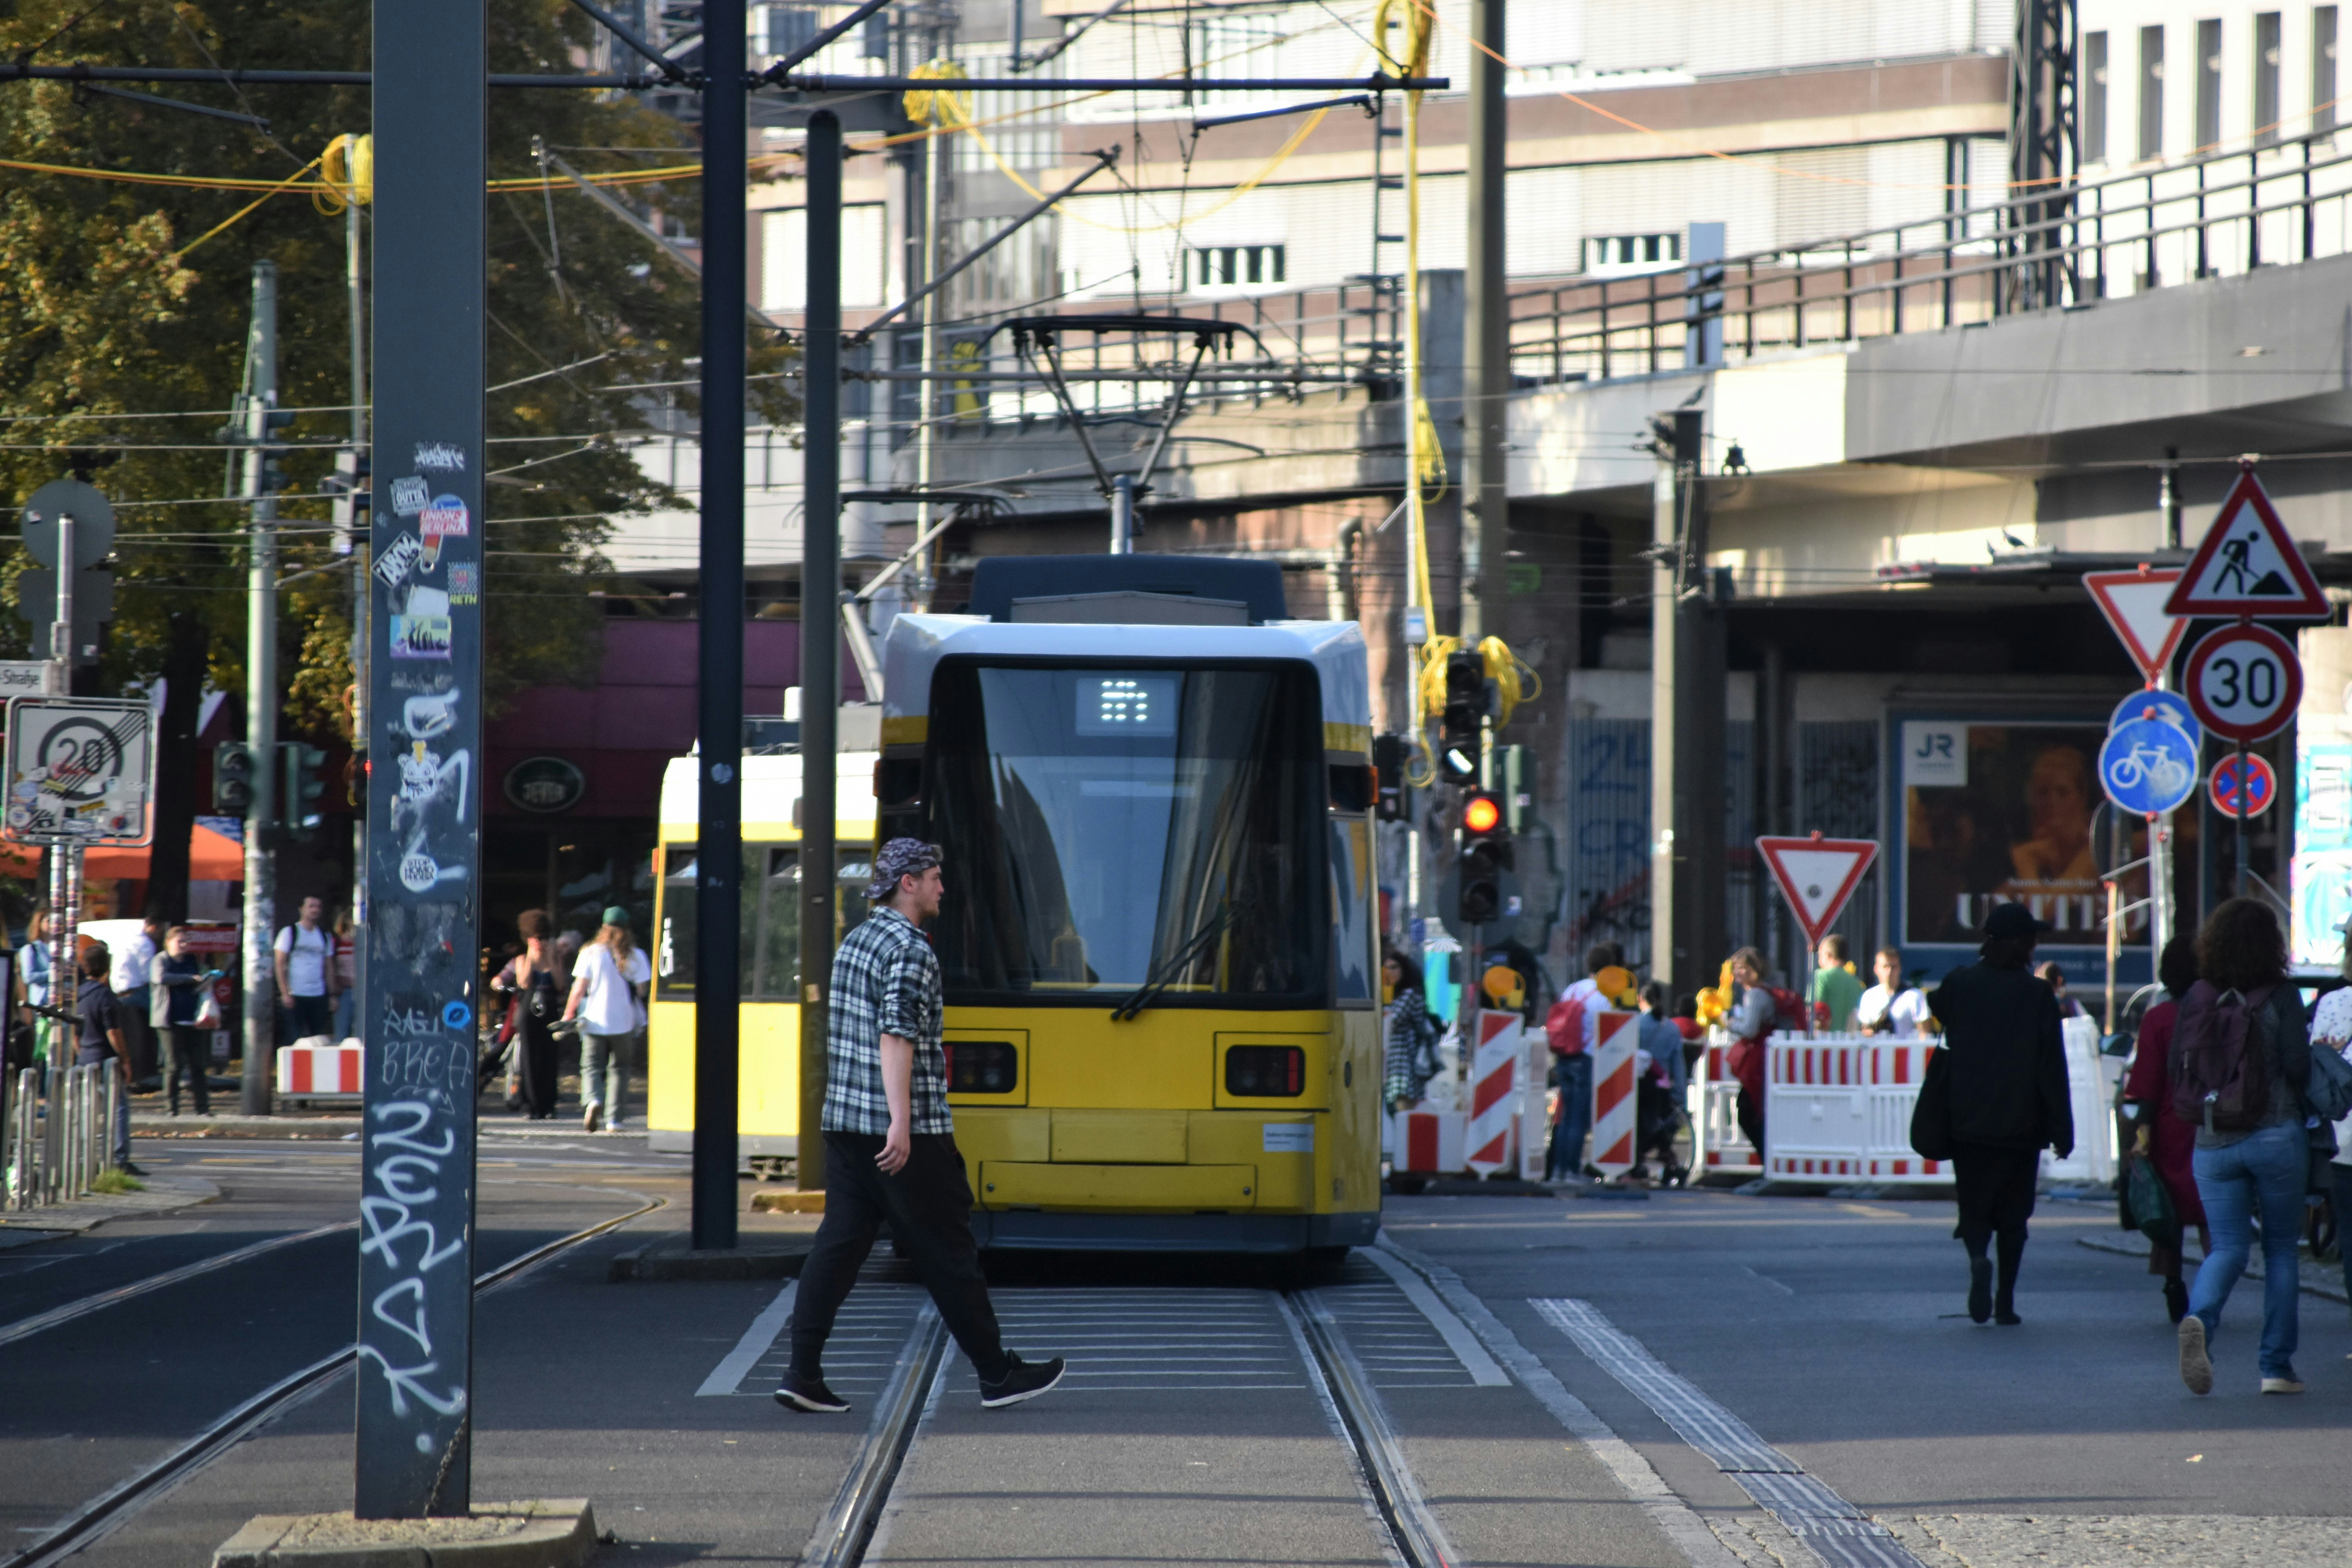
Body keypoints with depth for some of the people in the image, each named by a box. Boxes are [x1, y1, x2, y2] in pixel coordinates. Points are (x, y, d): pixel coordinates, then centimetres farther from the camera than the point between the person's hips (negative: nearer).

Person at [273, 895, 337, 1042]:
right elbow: (280, 965, -3)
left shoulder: (325, 936, 13)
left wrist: (332, 995, 9)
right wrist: (285, 993, -11)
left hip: (319, 996, 4)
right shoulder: (290, 933, 1)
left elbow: (329, 968, 16)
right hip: (296, 996, -4)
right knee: (297, 1039, -6)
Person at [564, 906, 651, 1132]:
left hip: (595, 1021, -1)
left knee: (591, 1067, 6)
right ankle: (615, 1118, 9)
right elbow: (643, 989, -2)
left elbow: (579, 988, -3)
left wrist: (569, 1014, 5)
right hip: (624, 1021, 1)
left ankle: (593, 1100, -24)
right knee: (619, 1069, 14)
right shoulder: (635, 956, 0)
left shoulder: (591, 953, -2)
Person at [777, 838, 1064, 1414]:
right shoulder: (910, 950, -13)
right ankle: (997, 1373, 10)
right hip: (910, 1137, -8)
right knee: (948, 1253, 1)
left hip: (845, 1124, 8)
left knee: (838, 1246, 4)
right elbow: (896, 1035, -22)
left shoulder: (856, 941, 15)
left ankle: (803, 1373, -3)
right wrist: (901, 1122, -26)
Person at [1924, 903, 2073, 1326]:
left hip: (1968, 1123, 1)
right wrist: (2062, 1131, -3)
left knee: (1974, 1206, 9)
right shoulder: (2036, 994, -7)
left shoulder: (1958, 985, -1)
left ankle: (1977, 1257, -22)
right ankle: (2005, 1302, 8)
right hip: (2021, 1127, -1)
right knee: (2013, 1212, 10)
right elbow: (2052, 1068, -6)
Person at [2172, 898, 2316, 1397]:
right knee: (2281, 1245, 11)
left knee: (2228, 1246, 7)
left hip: (2213, 1144, 3)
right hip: (2276, 1134, -2)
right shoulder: (2280, 999, -9)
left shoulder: (2196, 999, 1)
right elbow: (2298, 1066, -13)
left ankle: (2199, 1318, -25)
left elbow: (2176, 1070, 4)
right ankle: (2277, 1366, 10)